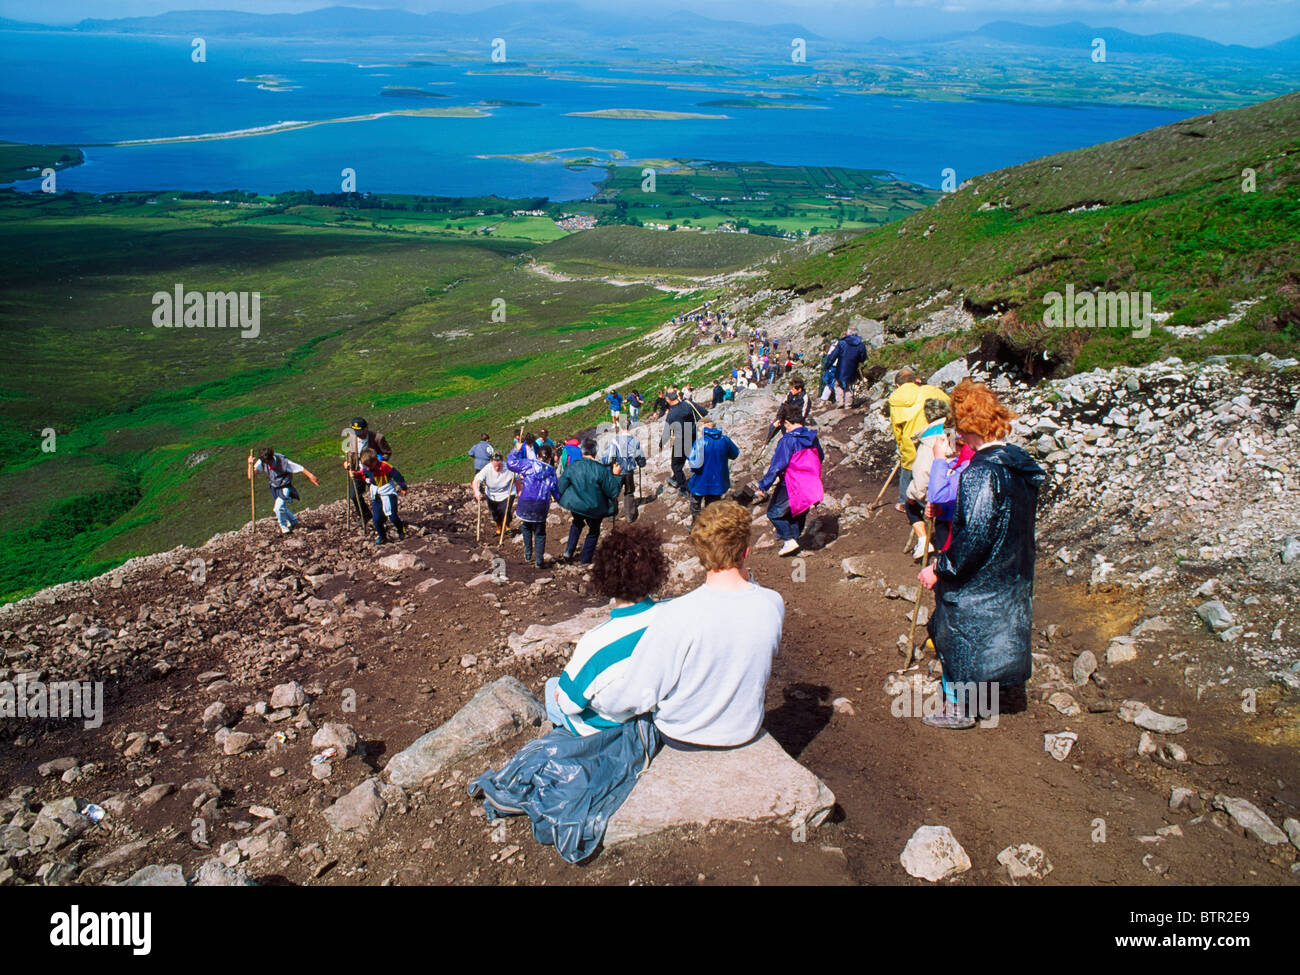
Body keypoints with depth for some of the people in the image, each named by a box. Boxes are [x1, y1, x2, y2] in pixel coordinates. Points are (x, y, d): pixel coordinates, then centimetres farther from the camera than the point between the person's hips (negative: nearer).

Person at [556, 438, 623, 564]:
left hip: (575, 506, 2)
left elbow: (560, 487, -4)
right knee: (594, 531, 24)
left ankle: (569, 551, 23)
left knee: (577, 523, 34)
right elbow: (613, 491, -13)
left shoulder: (572, 467, -12)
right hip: (594, 509, -2)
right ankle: (585, 560, 28)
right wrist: (616, 476, 1)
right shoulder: (601, 470, -19)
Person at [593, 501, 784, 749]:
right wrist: (745, 576, 0)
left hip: (681, 736, -3)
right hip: (744, 731, 4)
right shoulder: (773, 605, -20)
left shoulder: (676, 615, -32)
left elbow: (636, 698, -25)